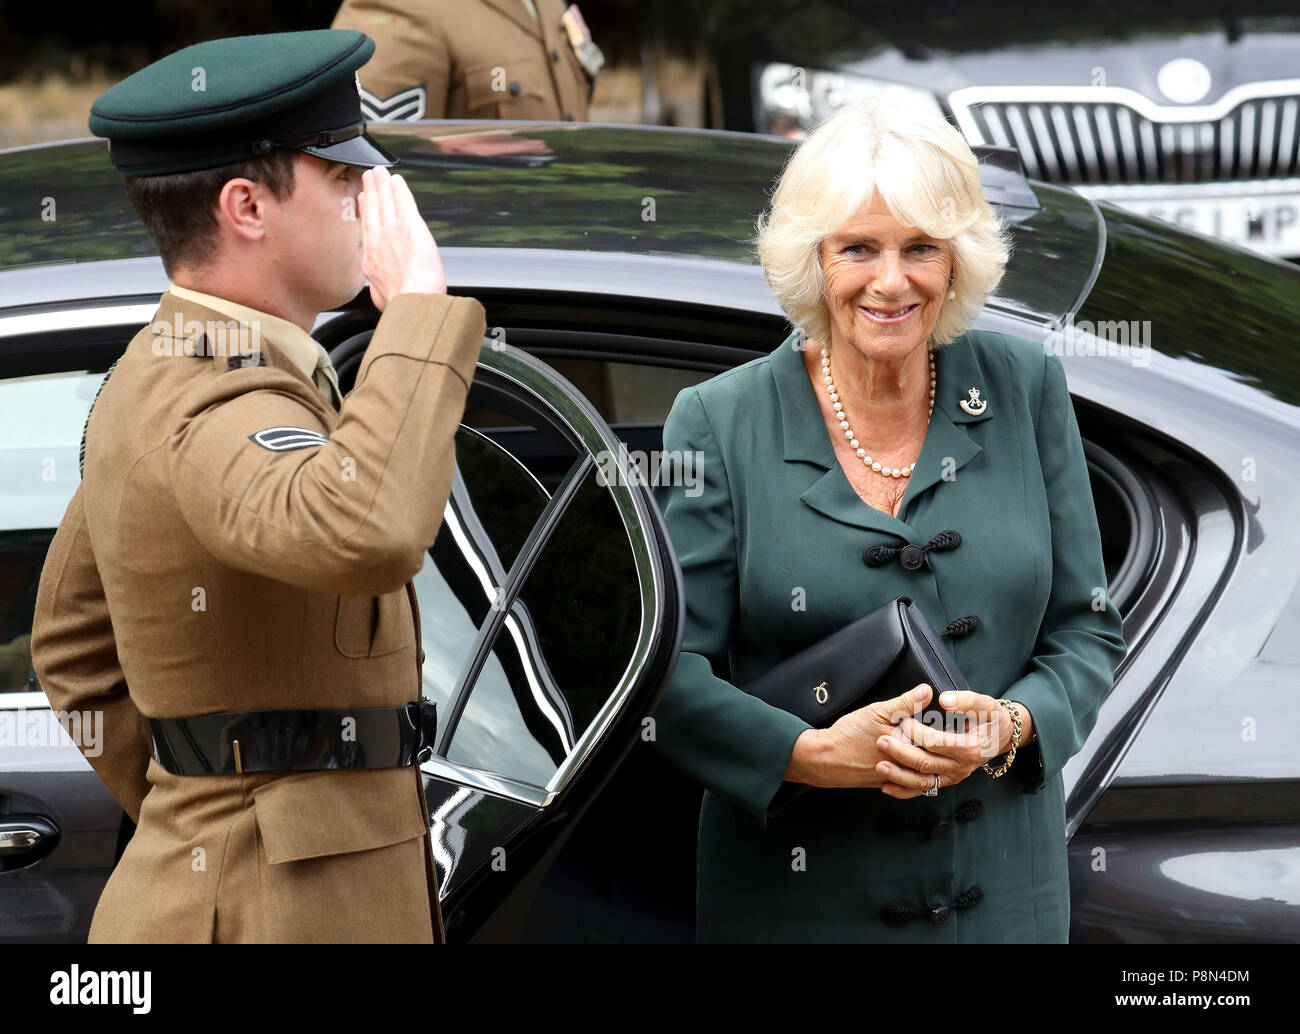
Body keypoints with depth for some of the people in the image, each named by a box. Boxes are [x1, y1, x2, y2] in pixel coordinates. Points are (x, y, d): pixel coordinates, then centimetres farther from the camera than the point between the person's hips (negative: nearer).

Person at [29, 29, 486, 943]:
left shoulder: (155, 376, 12)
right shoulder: (212, 405, -20)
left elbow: (74, 644, 22)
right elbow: (364, 536, -42)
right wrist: (418, 303, -30)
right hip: (275, 913, -10)